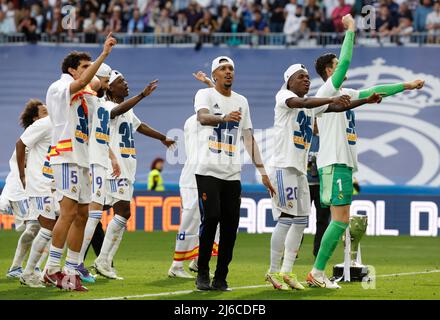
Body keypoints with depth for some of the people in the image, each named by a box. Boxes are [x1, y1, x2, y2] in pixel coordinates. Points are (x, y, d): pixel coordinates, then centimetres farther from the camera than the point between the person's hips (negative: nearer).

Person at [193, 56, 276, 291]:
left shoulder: (241, 102, 16)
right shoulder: (205, 95, 0)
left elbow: (249, 139, 18)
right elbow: (203, 117, -23)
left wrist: (262, 171, 11)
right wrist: (224, 118, -45)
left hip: (232, 174, 5)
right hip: (208, 171, -5)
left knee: (230, 226, -1)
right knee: (211, 219, -14)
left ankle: (220, 278, 6)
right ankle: (202, 273, -1)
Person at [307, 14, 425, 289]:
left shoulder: (345, 94, 18)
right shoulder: (327, 91, -7)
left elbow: (374, 91, 26)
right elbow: (345, 61, -17)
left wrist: (406, 86, 26)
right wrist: (350, 30, -11)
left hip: (345, 164, 9)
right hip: (334, 163, -9)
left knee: (341, 221, 7)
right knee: (340, 220, -13)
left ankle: (318, 273, 8)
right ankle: (317, 272, -10)